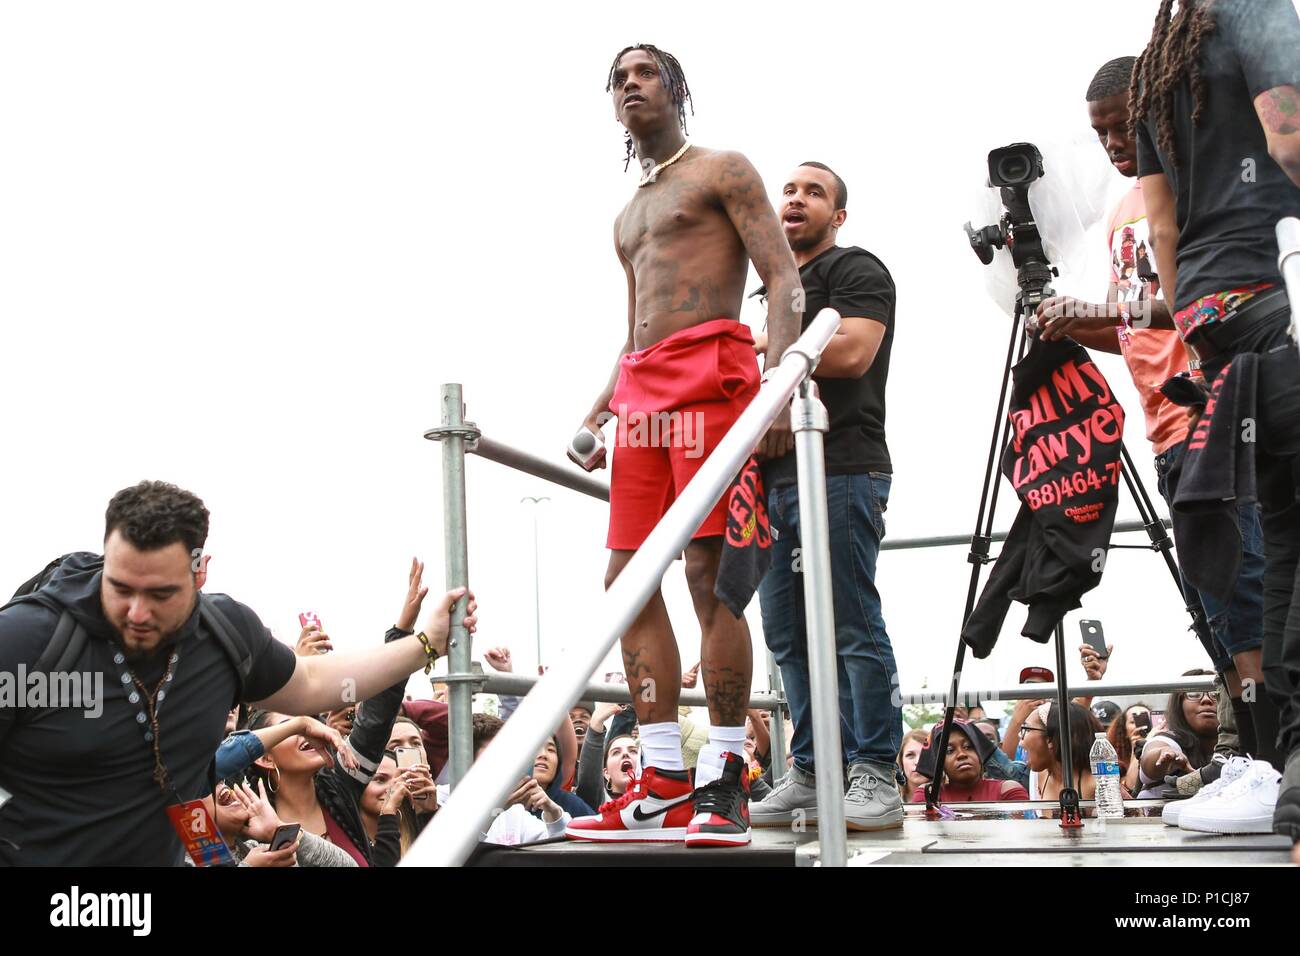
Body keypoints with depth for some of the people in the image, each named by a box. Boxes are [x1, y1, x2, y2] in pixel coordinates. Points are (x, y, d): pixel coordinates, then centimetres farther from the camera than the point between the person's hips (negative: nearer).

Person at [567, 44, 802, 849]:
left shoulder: (723, 171, 7)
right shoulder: (627, 218, 29)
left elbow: (785, 279, -4)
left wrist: (778, 383, -19)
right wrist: (596, 417, 19)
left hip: (711, 372, -8)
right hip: (642, 389, 8)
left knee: (710, 571, -14)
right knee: (627, 575, -1)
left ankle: (725, 781, -9)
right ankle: (665, 783, 2)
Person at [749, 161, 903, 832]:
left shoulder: (855, 269, 3)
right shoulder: (775, 290, 28)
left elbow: (852, 351, -15)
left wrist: (765, 348, -7)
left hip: (841, 471, -8)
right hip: (776, 476, 9)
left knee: (852, 628, -8)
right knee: (789, 635, 6)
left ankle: (876, 776, -3)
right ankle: (812, 775, 12)